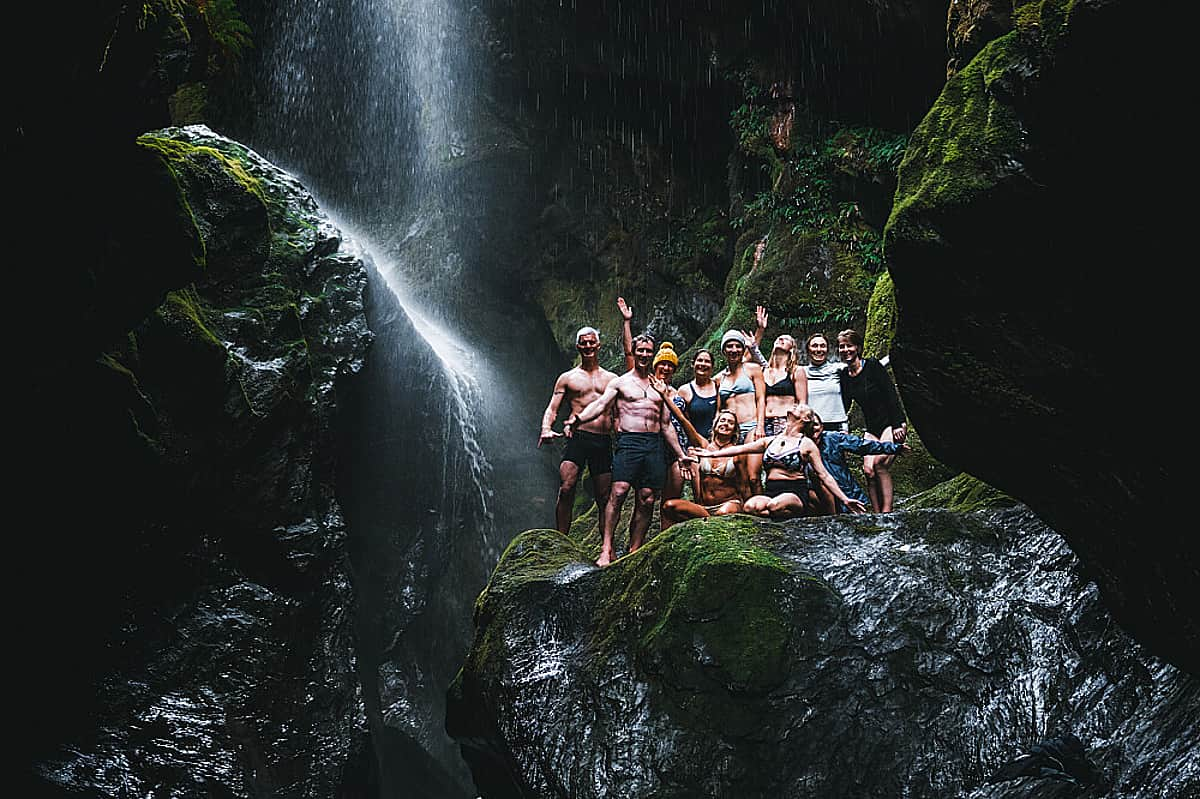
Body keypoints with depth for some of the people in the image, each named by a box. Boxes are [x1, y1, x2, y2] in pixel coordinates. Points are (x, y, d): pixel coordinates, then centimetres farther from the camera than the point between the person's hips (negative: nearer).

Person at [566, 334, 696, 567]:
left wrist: (681, 455, 21)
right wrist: (578, 419, -25)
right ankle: (606, 549, -20)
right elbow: (600, 405, -6)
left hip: (655, 445, 4)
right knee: (618, 492, -19)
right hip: (629, 441, -4)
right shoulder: (620, 382, 10)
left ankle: (633, 553, 4)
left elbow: (667, 426, 25)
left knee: (647, 500, -1)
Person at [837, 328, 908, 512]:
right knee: (868, 470, -10)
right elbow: (843, 406, 12)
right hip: (871, 429, 6)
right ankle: (877, 515, -6)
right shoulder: (843, 376, 6)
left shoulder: (873, 366, -10)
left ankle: (887, 511, -21)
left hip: (892, 424, -6)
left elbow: (892, 395, -13)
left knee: (879, 462, -23)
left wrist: (898, 424, -19)